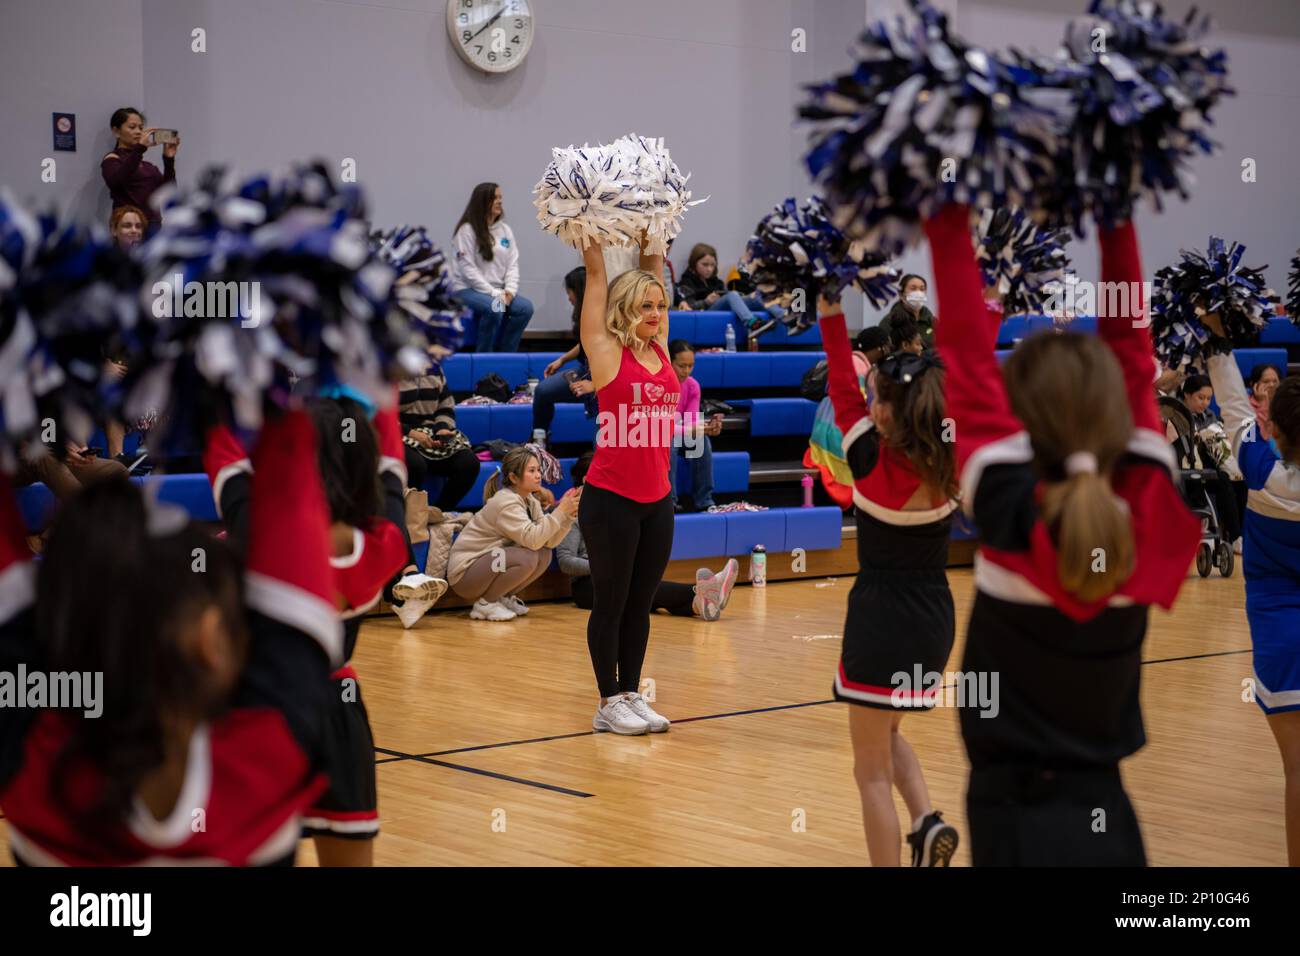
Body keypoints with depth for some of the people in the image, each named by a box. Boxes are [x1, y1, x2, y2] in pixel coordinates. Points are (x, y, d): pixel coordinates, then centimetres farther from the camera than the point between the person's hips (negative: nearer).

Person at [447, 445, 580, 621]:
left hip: (489, 564, 9)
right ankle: (485, 604, -11)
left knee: (544, 555, -6)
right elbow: (532, 539, -32)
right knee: (527, 558, -27)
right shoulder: (506, 502, -21)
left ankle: (504, 598, 7)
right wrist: (560, 512, -31)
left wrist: (569, 515, -18)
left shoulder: (531, 501, 5)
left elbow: (548, 541, -7)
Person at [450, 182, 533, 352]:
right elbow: (468, 268, -13)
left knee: (525, 307, -18)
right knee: (494, 308, -33)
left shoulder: (505, 230, 10)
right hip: (468, 289, -6)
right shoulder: (467, 230, -8)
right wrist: (493, 293, -17)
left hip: (497, 290, 6)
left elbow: (513, 264, 7)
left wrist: (510, 290, -10)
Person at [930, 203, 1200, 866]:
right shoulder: (1147, 510, -8)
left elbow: (968, 353, -13)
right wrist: (1119, 224, 4)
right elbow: (1131, 351, 1)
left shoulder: (1010, 517, -17)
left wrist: (949, 222, -8)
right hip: (1106, 815, 4)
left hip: (1015, 816, -4)